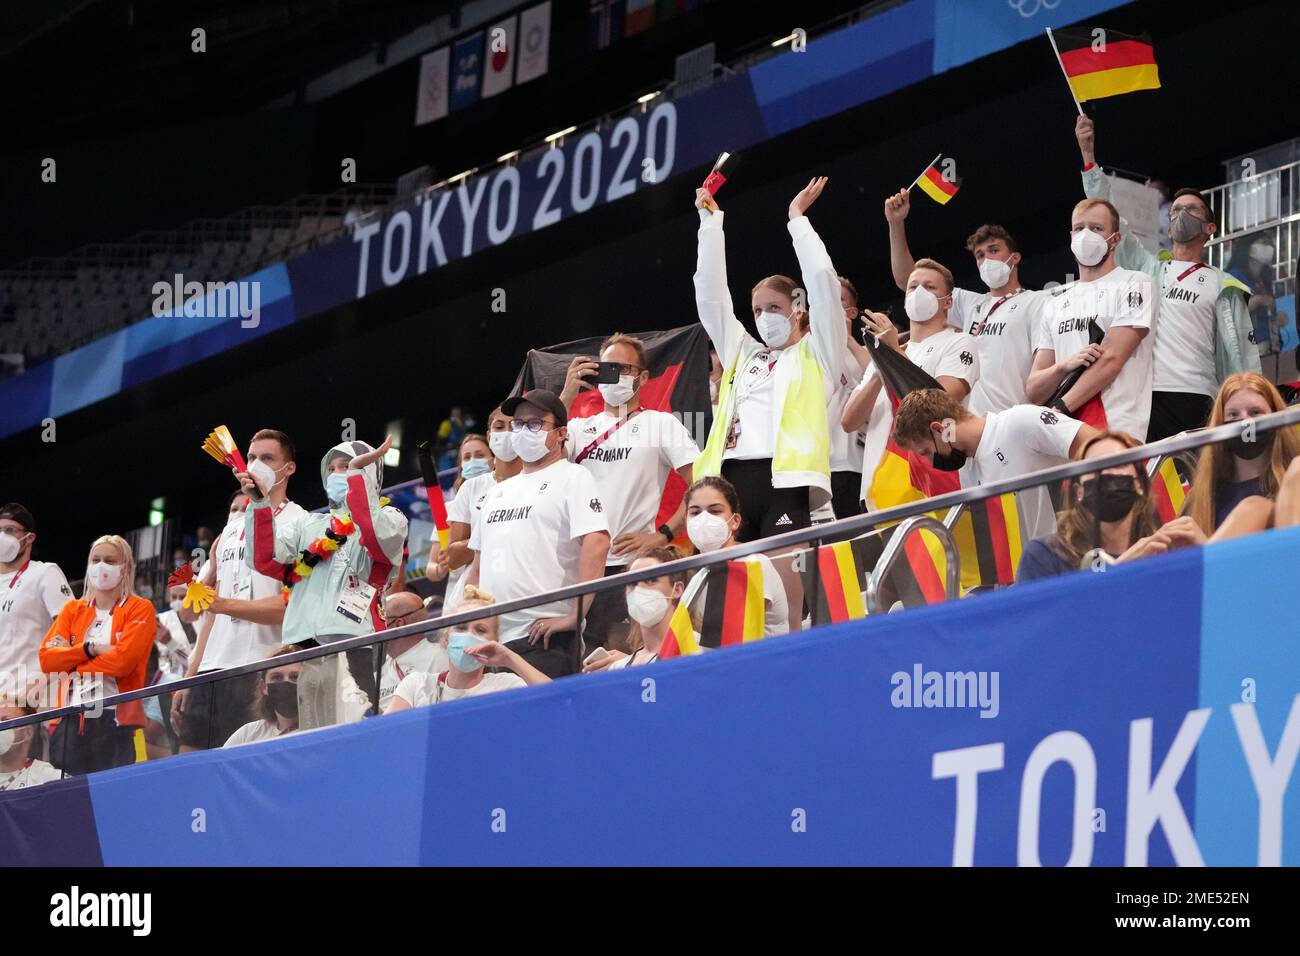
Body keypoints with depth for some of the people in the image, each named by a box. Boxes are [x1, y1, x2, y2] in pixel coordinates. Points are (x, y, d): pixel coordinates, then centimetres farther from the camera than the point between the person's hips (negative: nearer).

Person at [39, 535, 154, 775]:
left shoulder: (140, 609, 4)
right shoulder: (72, 609, 17)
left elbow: (123, 660, -10)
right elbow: (46, 658, 4)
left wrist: (69, 658, -2)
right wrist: (89, 648, -10)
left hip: (117, 721, -4)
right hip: (70, 721, 4)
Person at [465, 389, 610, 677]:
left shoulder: (572, 478, 1)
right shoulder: (498, 492, 24)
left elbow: (596, 544, -13)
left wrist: (575, 616, -19)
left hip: (544, 638, -7)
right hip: (489, 638, 7)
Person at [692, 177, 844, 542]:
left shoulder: (816, 354, 15)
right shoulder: (743, 354, 28)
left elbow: (823, 280, 6)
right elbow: (710, 296, 26)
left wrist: (797, 218, 14)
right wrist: (711, 221, 26)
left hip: (786, 482, -5)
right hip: (731, 479, 5)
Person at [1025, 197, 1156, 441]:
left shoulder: (1134, 285, 7)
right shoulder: (1056, 301, 23)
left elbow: (1111, 359, -5)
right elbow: (1033, 390, 16)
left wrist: (1060, 409, -10)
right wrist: (1064, 366, -5)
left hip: (1119, 431, -4)